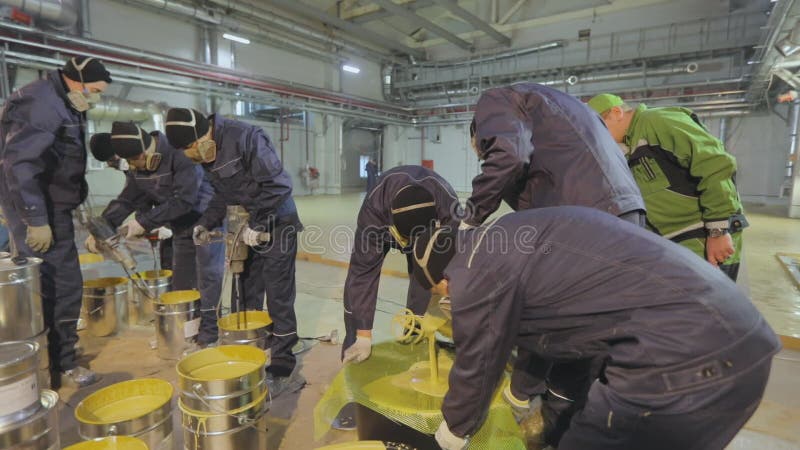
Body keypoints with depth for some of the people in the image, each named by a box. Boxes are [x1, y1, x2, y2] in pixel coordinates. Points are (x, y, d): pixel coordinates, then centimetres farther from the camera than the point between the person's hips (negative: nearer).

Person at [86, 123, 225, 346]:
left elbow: (183, 200, -29)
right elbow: (126, 200, 3)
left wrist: (144, 222, -26)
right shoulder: (137, 169, 1)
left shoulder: (180, 156, -24)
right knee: (180, 282, 12)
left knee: (208, 278, -7)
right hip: (182, 228, 8)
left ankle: (209, 332, 2)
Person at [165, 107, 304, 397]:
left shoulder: (244, 137, -20)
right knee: (248, 297, 13)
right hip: (248, 224, 8)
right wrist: (206, 222, 1)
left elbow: (278, 183, -22)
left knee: (278, 299, -5)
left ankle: (282, 370, 6)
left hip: (276, 222, -8)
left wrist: (258, 225, -19)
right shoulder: (207, 154, 6)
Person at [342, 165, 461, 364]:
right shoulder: (373, 209, -44)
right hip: (382, 225, -1)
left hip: (427, 228, 1)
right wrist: (364, 334, -38)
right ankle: (353, 353, 4)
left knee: (425, 282, -12)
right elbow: (364, 271, -41)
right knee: (357, 278, -10)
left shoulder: (448, 206, -41)